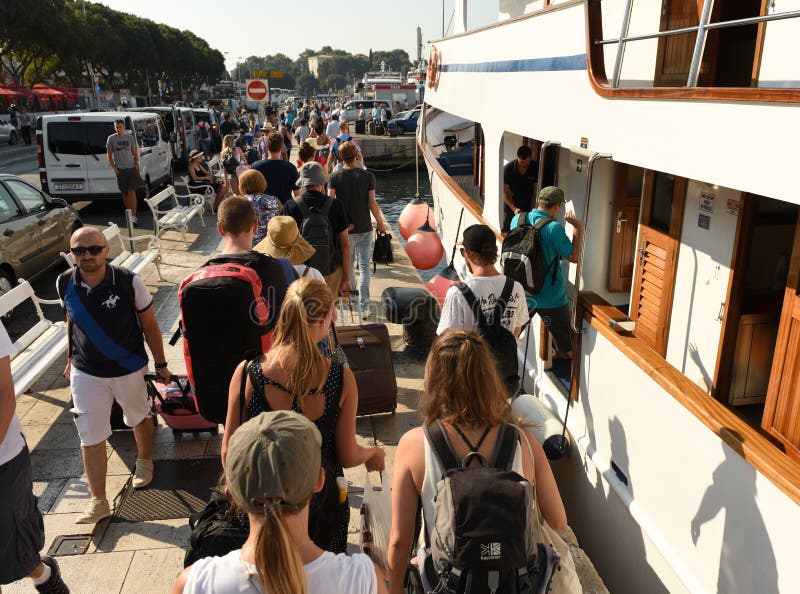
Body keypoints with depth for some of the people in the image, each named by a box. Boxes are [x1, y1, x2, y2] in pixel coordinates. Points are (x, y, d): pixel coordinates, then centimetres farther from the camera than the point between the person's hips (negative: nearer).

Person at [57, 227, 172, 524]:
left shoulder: (128, 281, -19)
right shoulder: (65, 284, -9)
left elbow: (149, 324, -9)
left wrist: (161, 364, -4)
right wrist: (70, 358, 18)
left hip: (129, 369, -1)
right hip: (85, 373, 2)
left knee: (139, 418, 21)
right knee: (90, 437, 2)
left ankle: (144, 461, 50)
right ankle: (98, 502, 15)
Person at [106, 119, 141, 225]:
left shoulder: (130, 138, 6)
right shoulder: (111, 139, 1)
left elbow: (135, 153, 14)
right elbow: (109, 155, 3)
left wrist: (136, 164, 2)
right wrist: (114, 168, -5)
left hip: (132, 168, 0)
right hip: (120, 169, 0)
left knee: (132, 192, -8)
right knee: (125, 193, 7)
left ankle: (133, 216, -12)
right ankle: (129, 213, 20)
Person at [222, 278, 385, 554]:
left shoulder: (247, 374, -20)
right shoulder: (342, 378, -21)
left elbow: (229, 452, -9)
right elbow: (347, 457, -10)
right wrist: (372, 453, 12)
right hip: (323, 504, 0)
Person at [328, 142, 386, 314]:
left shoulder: (335, 177, -3)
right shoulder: (368, 175, -6)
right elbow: (372, 204, -7)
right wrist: (381, 223, 5)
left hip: (344, 229, 2)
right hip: (364, 228, -1)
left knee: (348, 265, 19)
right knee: (364, 267, 2)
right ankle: (364, 305, -3)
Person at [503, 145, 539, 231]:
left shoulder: (535, 168, -11)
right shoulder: (508, 168, -14)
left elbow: (535, 191, -7)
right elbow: (505, 192, -12)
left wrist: (532, 210, -16)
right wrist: (514, 208, -24)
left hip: (527, 207, 0)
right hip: (510, 205, 0)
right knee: (506, 230, 0)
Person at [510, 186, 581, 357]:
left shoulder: (517, 219, -4)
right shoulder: (554, 228, -21)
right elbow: (573, 256, -9)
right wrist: (577, 228, 0)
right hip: (550, 298, -5)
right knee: (565, 341, 17)